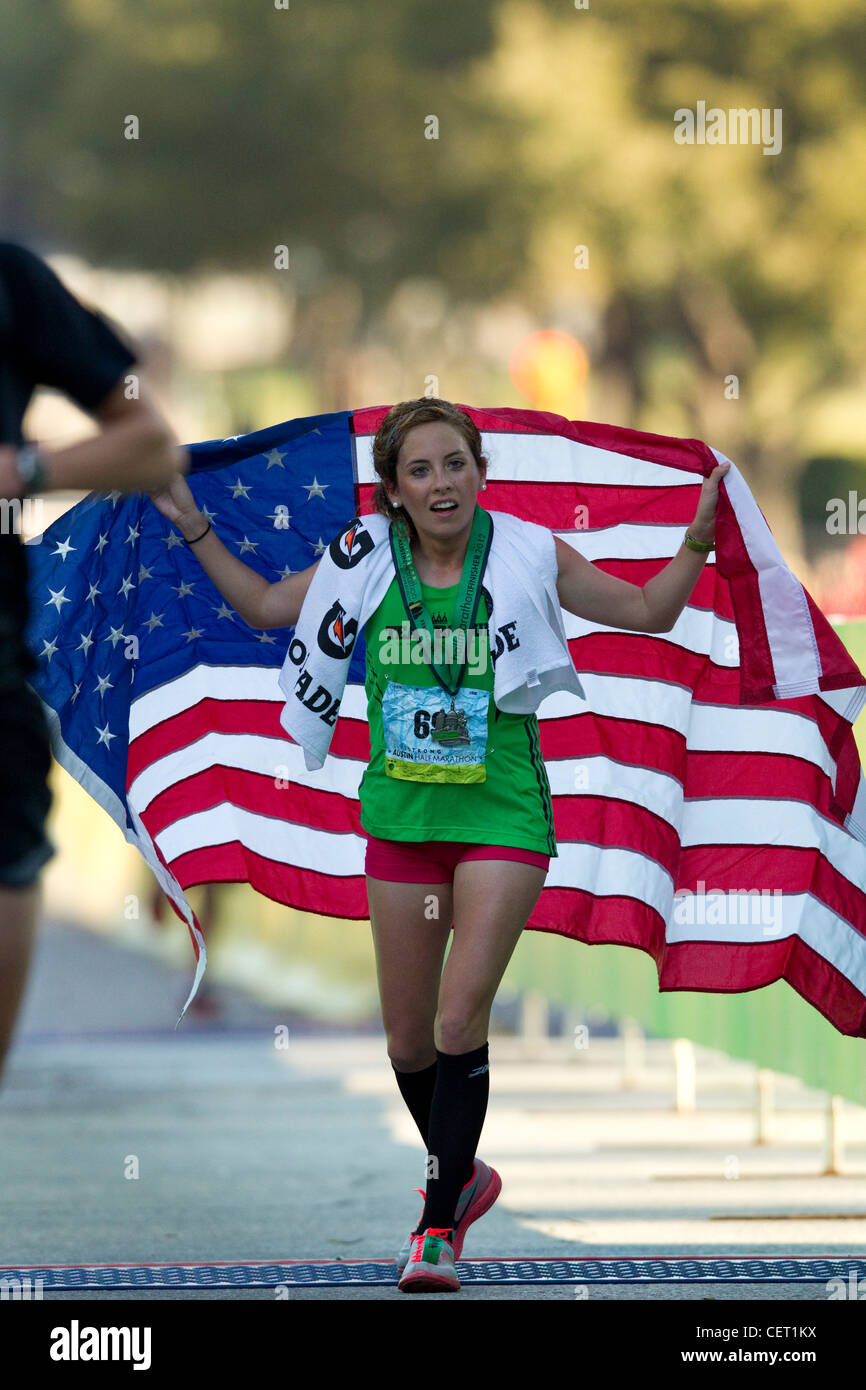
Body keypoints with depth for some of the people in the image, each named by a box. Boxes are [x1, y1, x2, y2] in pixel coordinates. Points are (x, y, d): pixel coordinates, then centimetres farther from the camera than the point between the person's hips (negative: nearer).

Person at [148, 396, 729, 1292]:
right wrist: (196, 530, 7)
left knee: (460, 1024, -15)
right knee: (407, 1043, 9)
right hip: (401, 817, 3)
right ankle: (463, 1176, 36)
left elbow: (648, 612, 5)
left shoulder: (527, 554, -6)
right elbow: (265, 607, 15)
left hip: (502, 816, -3)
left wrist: (697, 541, -10)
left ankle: (439, 1227, -3)